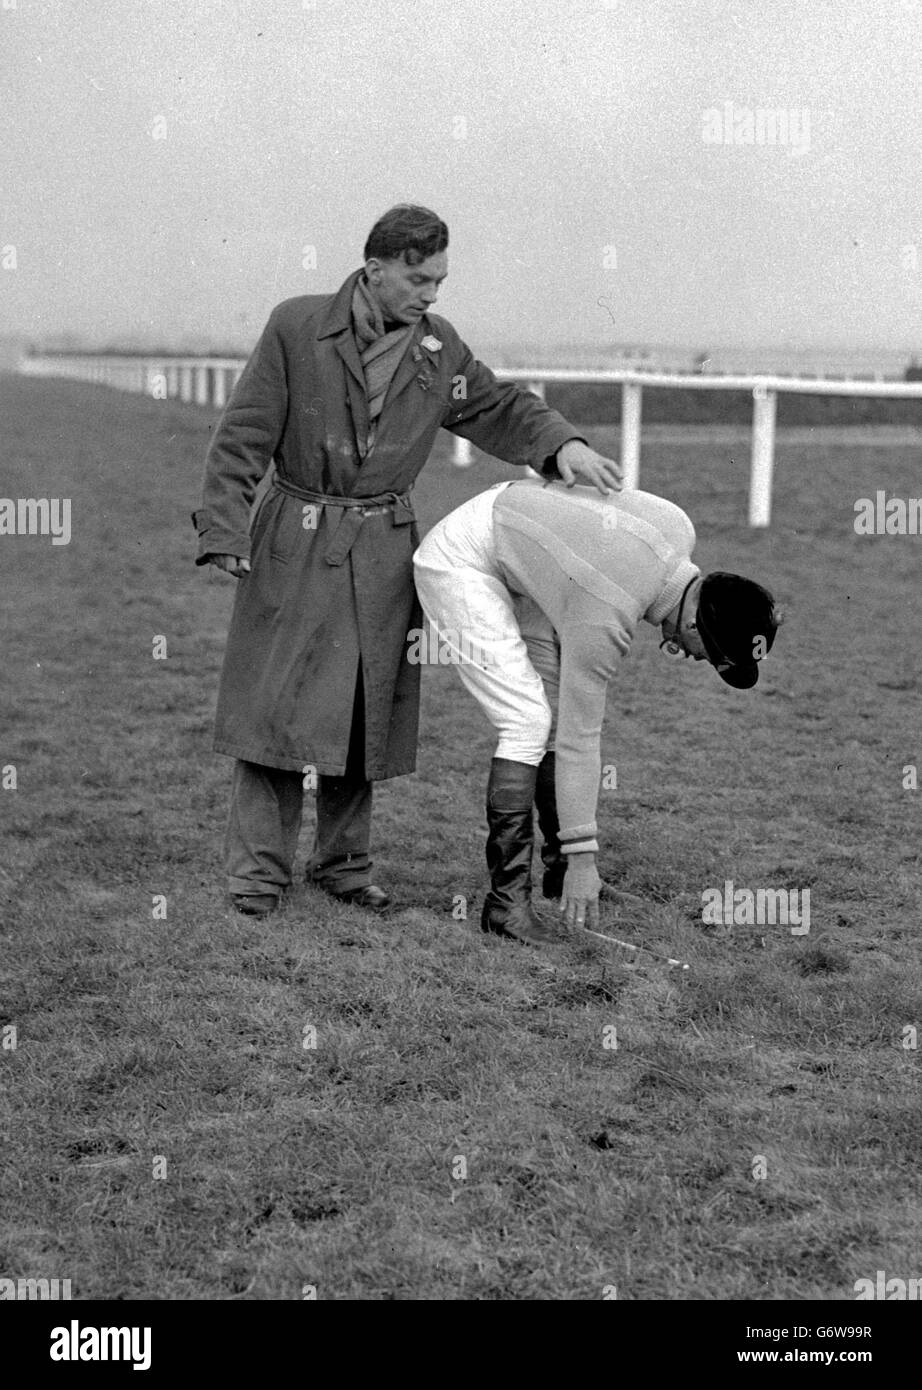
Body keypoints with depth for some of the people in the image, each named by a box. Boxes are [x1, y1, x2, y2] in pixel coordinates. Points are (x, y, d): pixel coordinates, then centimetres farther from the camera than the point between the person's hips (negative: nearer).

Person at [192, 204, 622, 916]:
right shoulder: (296, 327, -8)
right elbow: (243, 436, -7)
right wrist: (225, 532, -12)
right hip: (296, 544, -4)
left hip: (385, 556, 4)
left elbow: (501, 407, 13)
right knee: (278, 705, -2)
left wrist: (562, 444, -6)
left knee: (368, 712, 9)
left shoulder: (438, 347, 3)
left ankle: (344, 863, 22)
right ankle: (259, 869, 7)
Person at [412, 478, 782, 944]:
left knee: (561, 708, 7)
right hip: (456, 564, -9)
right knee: (530, 722, -17)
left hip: (513, 560, 9)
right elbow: (579, 738, -25)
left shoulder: (679, 529, -12)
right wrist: (583, 856, -21)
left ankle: (560, 868, 19)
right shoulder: (604, 617, -32)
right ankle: (507, 898, -14)